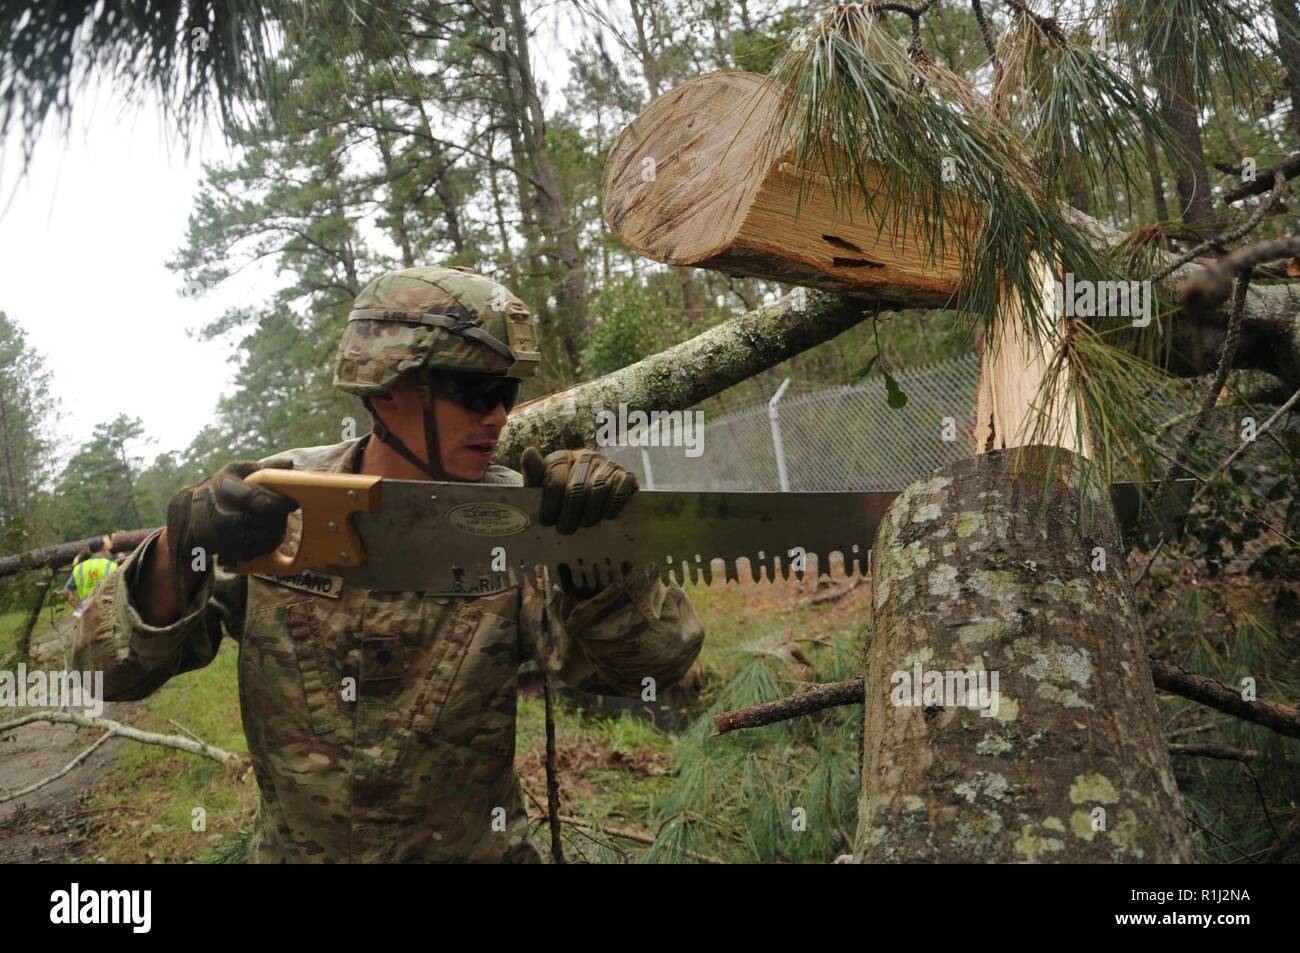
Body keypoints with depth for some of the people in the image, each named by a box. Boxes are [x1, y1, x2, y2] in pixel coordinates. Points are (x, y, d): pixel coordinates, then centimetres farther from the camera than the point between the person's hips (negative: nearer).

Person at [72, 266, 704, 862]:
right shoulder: (275, 502, -13)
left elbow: (644, 663, -19)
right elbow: (113, 668, -13)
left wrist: (600, 540, -37)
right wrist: (176, 549, -32)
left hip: (474, 848, -1)